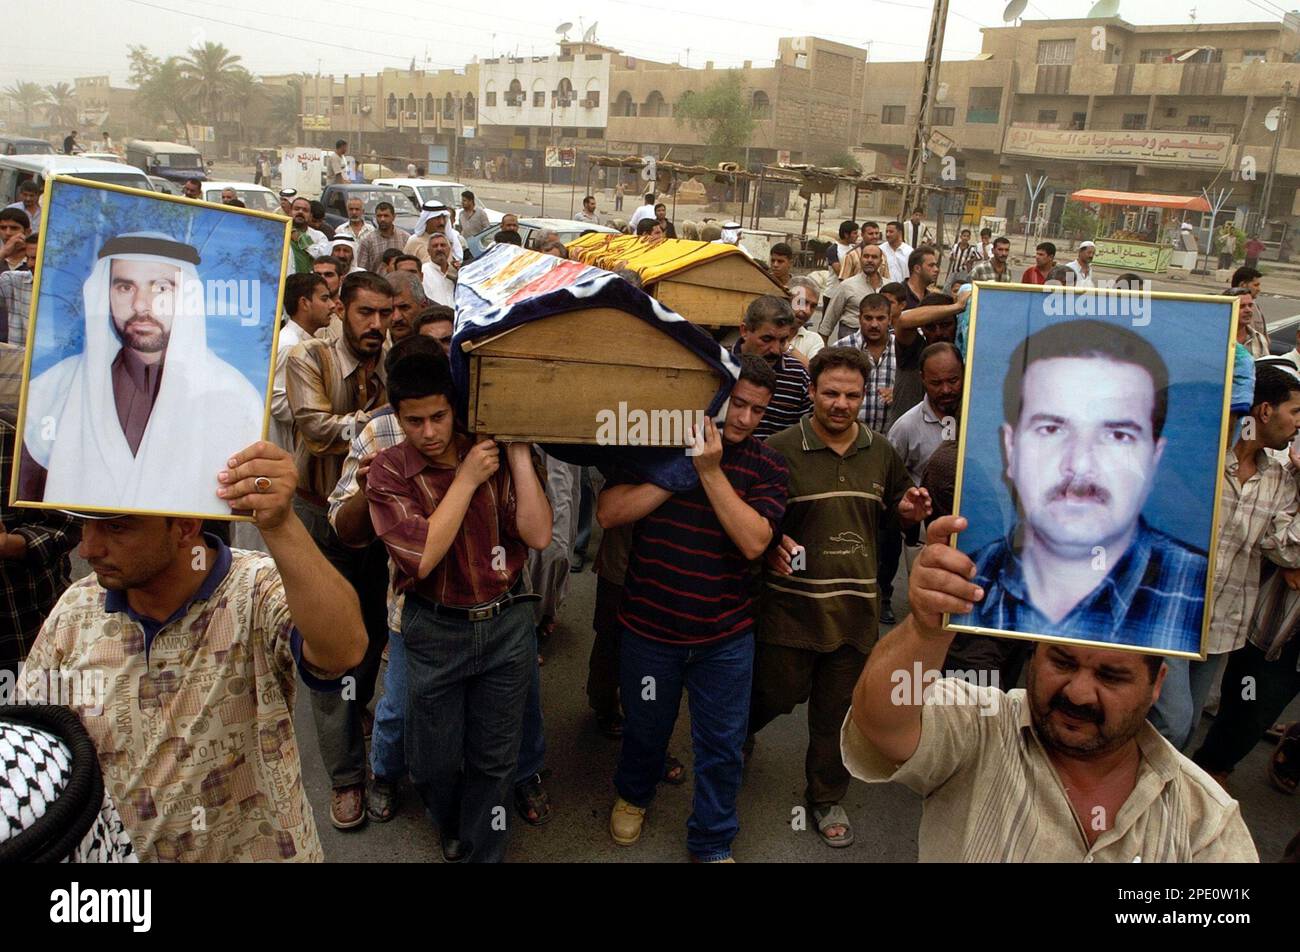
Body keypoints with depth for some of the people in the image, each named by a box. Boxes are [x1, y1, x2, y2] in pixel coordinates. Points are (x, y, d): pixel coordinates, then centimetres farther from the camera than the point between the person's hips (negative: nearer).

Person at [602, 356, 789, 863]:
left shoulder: (765, 464, -5)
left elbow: (754, 541, -18)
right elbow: (608, 512, -15)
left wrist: (710, 471, -24)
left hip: (726, 636, 0)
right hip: (649, 628, 0)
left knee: (722, 745, 12)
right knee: (644, 730, 21)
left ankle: (712, 844, 35)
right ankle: (633, 793, 53)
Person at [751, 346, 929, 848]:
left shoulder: (881, 452, 5)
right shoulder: (781, 449, -10)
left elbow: (895, 509, 20)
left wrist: (909, 510, -3)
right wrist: (771, 545, -23)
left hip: (856, 607, 4)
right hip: (791, 604, -3)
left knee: (837, 710, 15)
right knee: (778, 694, 11)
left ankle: (827, 798, 37)